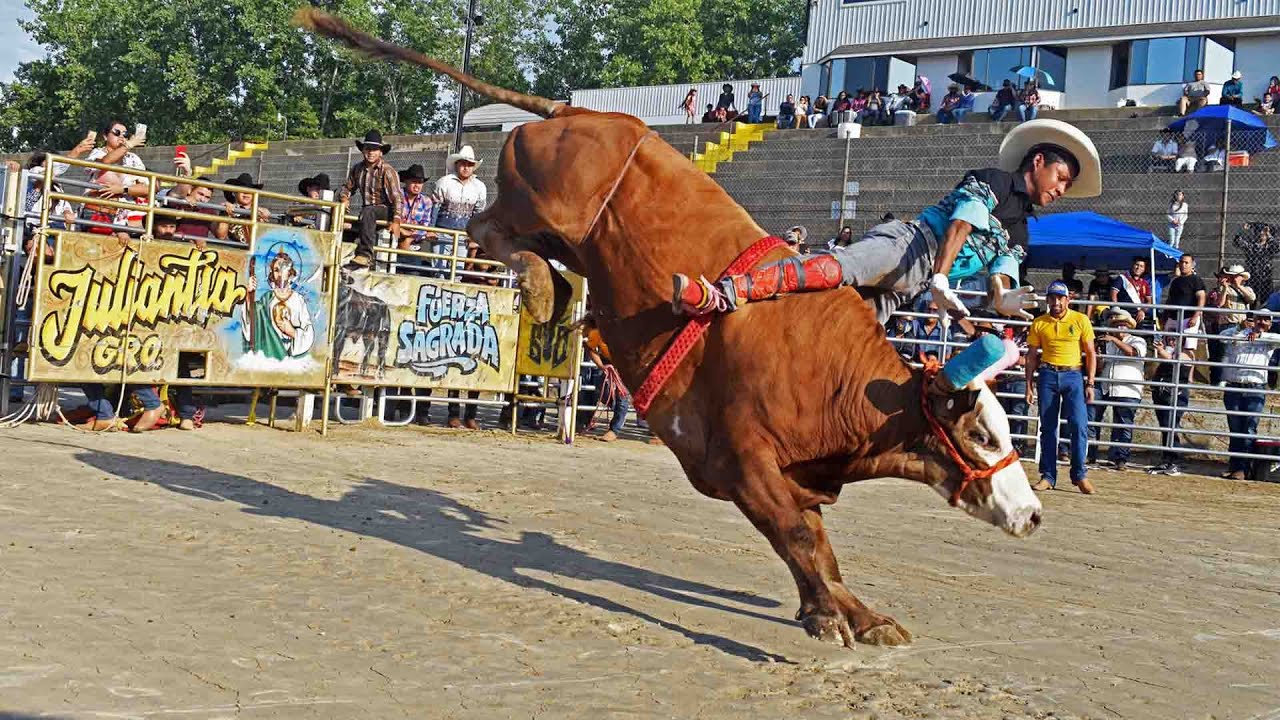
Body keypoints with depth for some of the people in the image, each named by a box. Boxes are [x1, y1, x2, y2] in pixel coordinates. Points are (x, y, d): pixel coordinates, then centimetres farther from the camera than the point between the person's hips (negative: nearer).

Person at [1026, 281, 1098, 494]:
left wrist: (1090, 384, -2)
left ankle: (1079, 475, 1)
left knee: (1079, 425, -10)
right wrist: (1029, 384, 5)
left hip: (1073, 375, -1)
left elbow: (1090, 354, 5)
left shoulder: (1081, 320, 2)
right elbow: (1032, 356, 10)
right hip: (1047, 375, 1)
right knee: (1048, 428, 3)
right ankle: (1048, 476, 9)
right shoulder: (1039, 323, 6)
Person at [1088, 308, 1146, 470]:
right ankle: (1089, 454, 6)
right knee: (1091, 419, -2)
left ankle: (1120, 458, 3)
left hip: (1127, 391, -3)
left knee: (1123, 426, -1)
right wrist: (1099, 352, -5)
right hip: (1105, 388, 4)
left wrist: (1114, 340, -22)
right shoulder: (1107, 343, 17)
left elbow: (1133, 352, -16)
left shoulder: (1137, 341, 8)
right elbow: (1099, 368, 12)